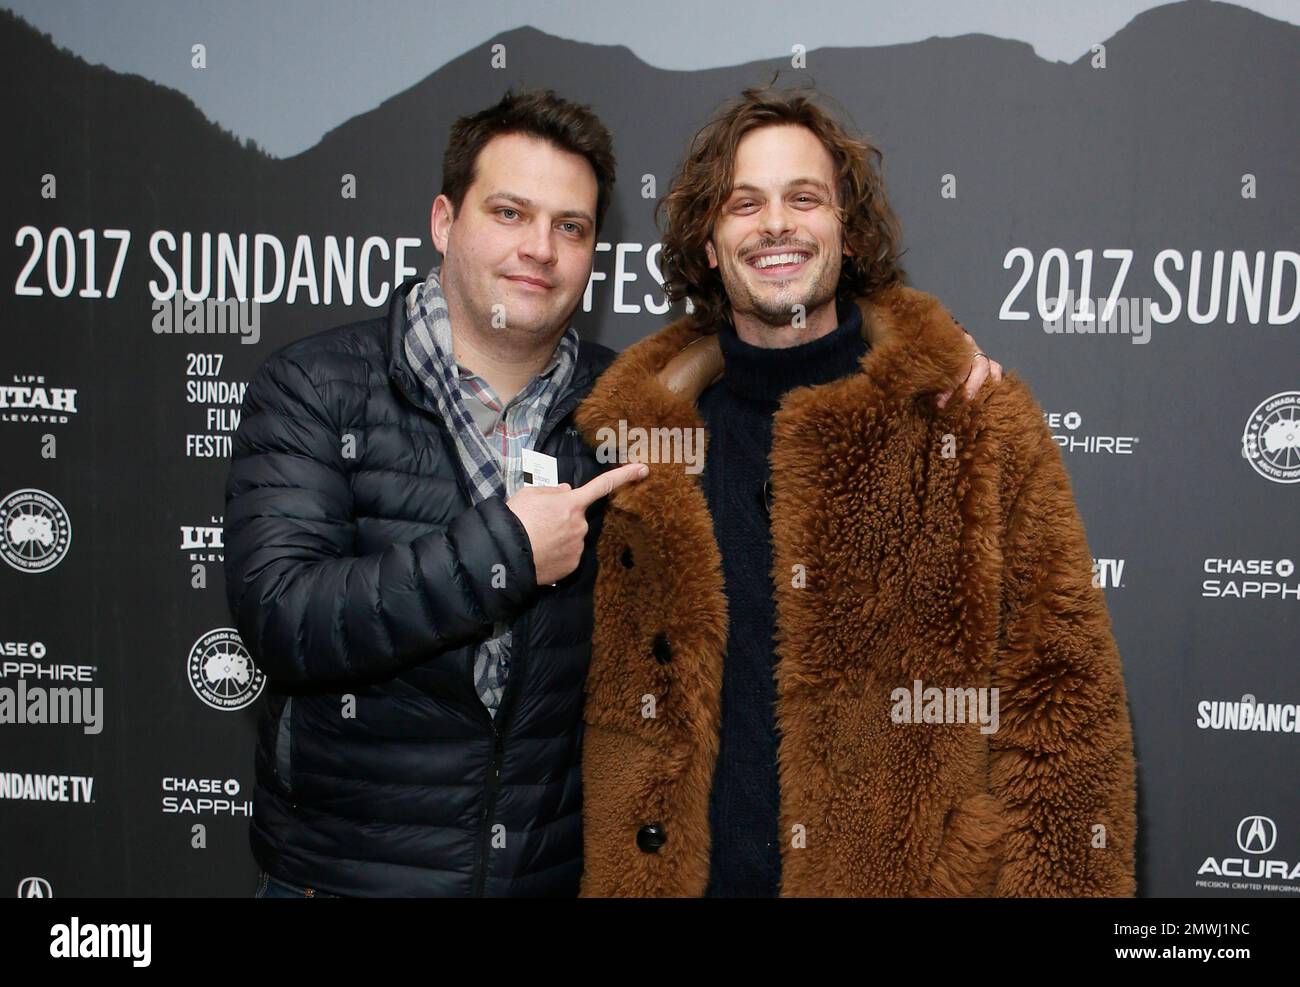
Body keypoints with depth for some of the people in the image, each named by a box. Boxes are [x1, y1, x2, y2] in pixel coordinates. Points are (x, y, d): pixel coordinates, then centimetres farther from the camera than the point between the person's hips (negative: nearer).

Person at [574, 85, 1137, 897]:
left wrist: (1058, 882, -10)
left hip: (917, 870, -1)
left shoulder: (977, 420, -6)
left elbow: (1063, 702, -5)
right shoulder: (631, 424, -1)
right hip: (676, 867, 2)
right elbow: (595, 698, 6)